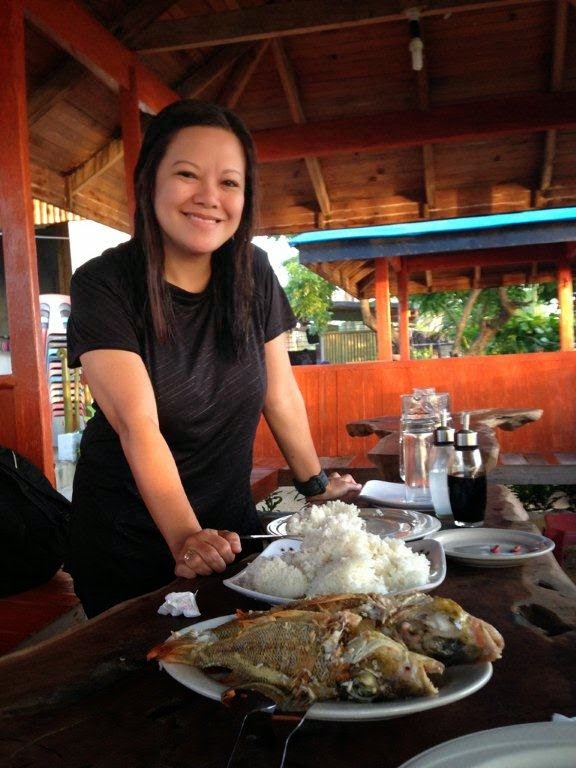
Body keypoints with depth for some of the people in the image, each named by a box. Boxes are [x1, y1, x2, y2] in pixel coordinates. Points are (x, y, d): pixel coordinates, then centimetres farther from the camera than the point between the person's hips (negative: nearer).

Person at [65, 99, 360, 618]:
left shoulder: (253, 274, -5)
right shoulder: (103, 285, -17)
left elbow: (281, 394, 1)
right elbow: (138, 424, -26)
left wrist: (315, 484, 6)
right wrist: (185, 537, -36)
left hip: (229, 522, 4)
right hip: (127, 536, -3)